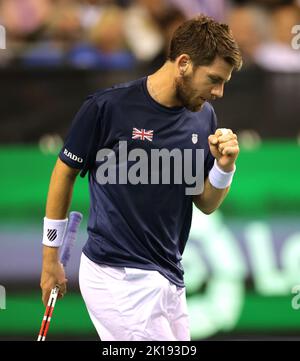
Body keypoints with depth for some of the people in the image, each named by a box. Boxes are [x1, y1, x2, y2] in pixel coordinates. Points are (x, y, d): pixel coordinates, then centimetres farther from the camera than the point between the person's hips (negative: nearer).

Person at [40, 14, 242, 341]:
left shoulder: (203, 117, 6)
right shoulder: (106, 107, -11)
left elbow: (207, 204, 14)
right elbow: (64, 174, 2)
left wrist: (224, 166, -8)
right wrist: (50, 258, 7)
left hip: (168, 277, 6)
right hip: (118, 276, -6)